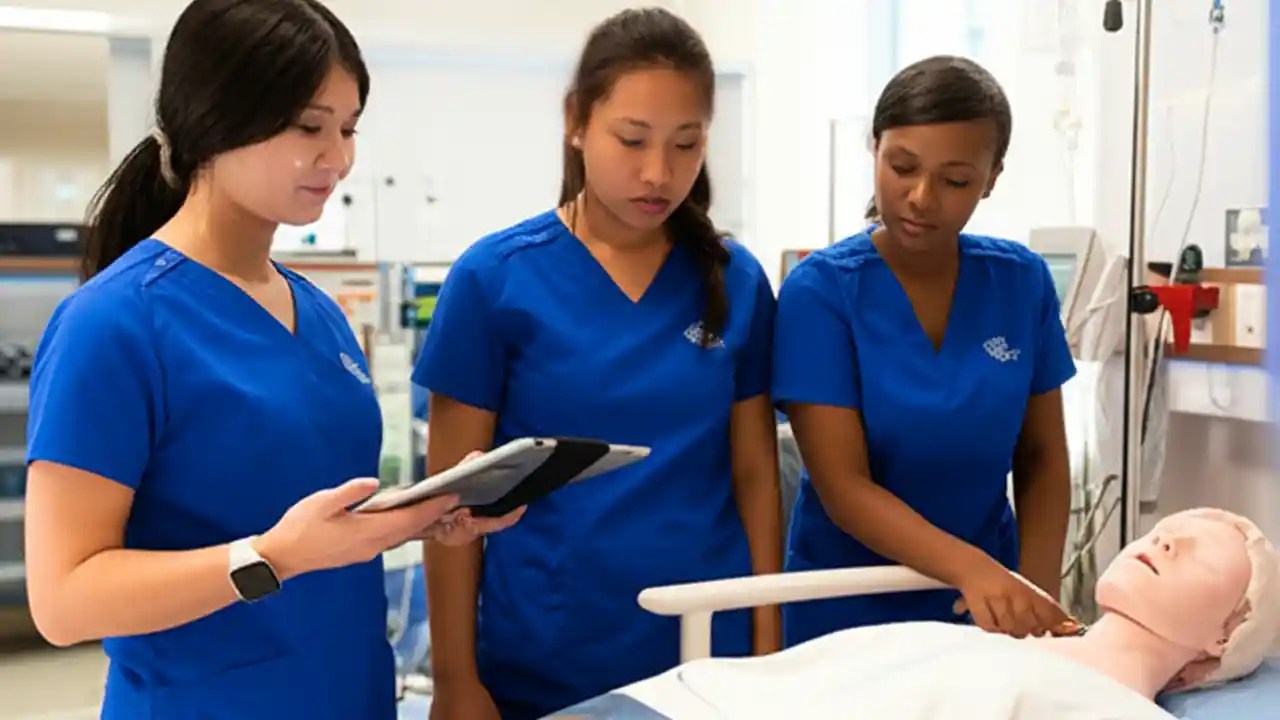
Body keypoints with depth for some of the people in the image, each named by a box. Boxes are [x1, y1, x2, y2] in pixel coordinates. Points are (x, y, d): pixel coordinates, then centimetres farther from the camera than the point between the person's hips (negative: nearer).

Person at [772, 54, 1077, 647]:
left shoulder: (1022, 282, -5)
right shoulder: (820, 289, -15)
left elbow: (1041, 458, 2)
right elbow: (843, 487, -19)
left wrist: (1036, 593, -13)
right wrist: (971, 569, -33)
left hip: (988, 610, 3)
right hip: (850, 613, -2)